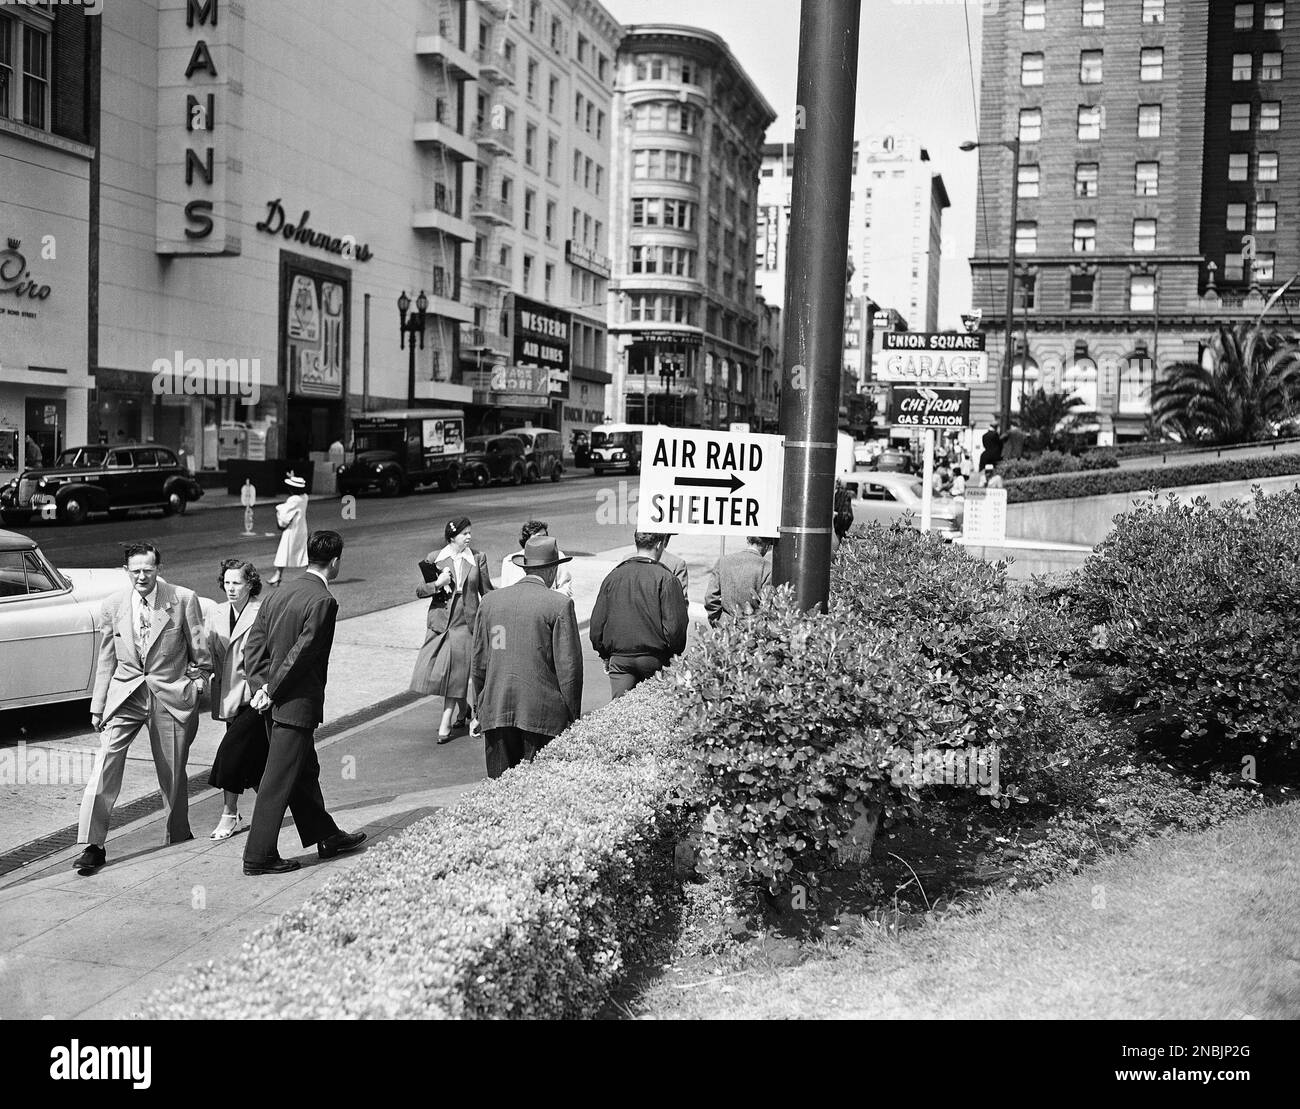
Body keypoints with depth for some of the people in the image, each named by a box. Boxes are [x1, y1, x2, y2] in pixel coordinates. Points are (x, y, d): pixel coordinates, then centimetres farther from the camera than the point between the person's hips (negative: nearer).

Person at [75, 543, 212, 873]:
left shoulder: (184, 599, -5)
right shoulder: (113, 605, 3)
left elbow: (200, 651, 3)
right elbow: (106, 660, 10)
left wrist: (198, 685, 2)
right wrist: (97, 707, 10)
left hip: (171, 697, -1)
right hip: (125, 696, 2)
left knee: (173, 773, 9)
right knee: (105, 766, -11)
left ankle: (178, 838, 30)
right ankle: (93, 846, -5)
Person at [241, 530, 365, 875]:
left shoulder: (280, 594, 8)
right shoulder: (323, 601, -17)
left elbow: (254, 644, 5)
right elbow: (301, 653, -20)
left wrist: (263, 686, 0)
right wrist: (271, 691, -12)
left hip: (276, 700, 9)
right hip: (297, 703, -9)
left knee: (305, 770, 20)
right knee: (279, 780, -1)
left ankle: (326, 836, 34)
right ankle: (258, 856, 5)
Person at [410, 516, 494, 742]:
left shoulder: (478, 558, 1)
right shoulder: (434, 558, 1)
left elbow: (487, 590, 9)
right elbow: (419, 590, 4)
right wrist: (437, 584, -14)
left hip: (465, 622, -1)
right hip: (440, 620, 1)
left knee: (455, 673, -1)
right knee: (437, 670, 2)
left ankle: (445, 724, 7)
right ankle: (464, 708, 28)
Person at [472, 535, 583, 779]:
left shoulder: (489, 602, 8)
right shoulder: (559, 605, -6)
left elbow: (479, 662, 12)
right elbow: (569, 666, -7)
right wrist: (573, 718, 1)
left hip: (496, 712, 4)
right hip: (542, 713, -4)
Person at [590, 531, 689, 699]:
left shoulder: (613, 576, 4)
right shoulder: (665, 578, -10)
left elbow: (597, 623, 7)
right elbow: (675, 626, -12)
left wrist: (605, 655, 17)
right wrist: (674, 656, 3)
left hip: (618, 659, 3)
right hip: (654, 660, -3)